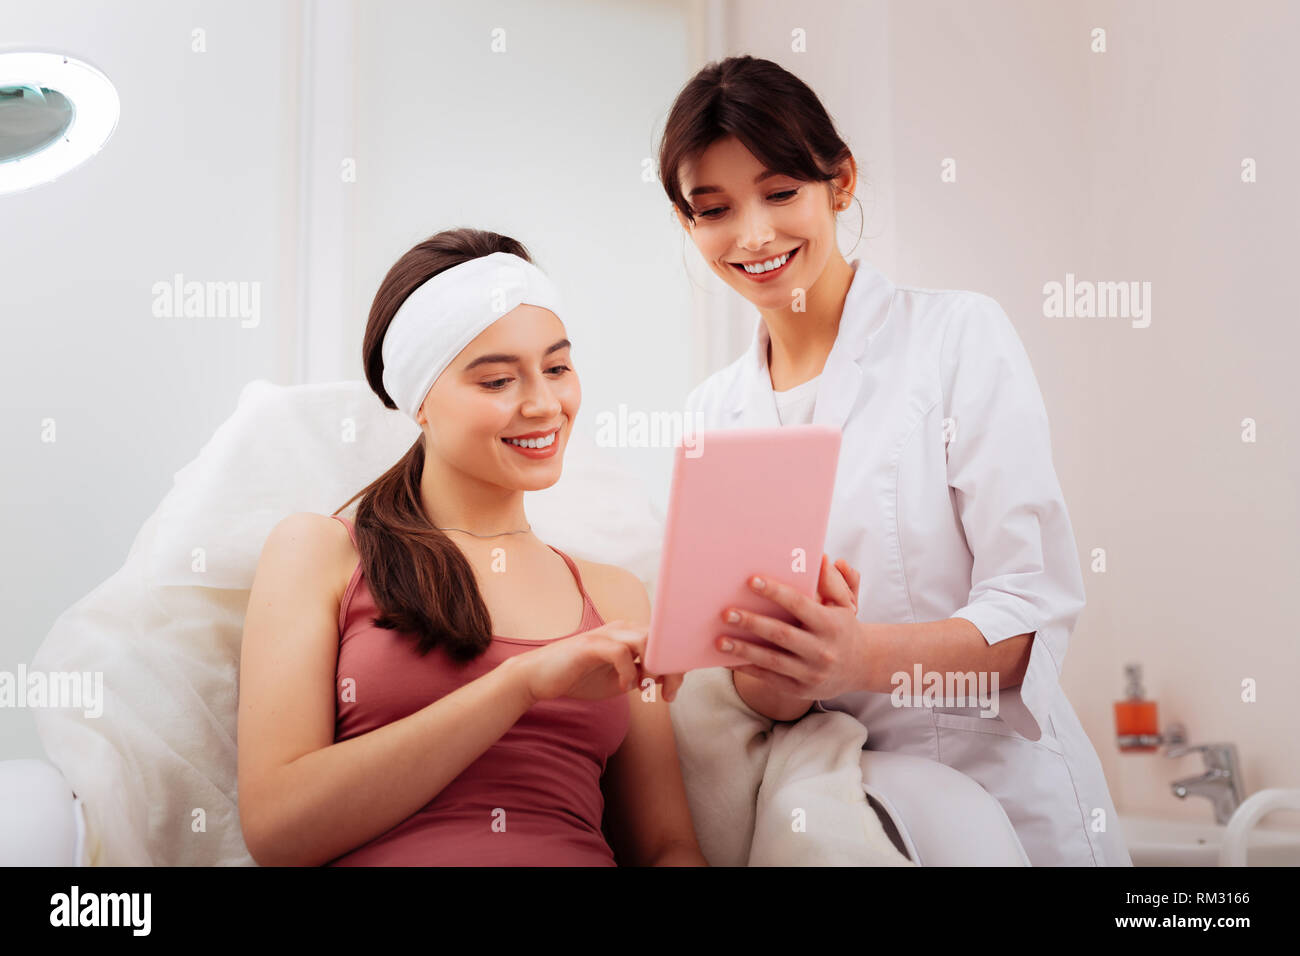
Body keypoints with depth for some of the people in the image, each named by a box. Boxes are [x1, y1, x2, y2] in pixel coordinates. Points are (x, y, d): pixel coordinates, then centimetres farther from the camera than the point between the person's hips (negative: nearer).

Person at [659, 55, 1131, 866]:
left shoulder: (961, 335, -7)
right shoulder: (711, 412, 6)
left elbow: (1035, 609, -13)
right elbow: (763, 689, 4)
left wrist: (861, 657, -31)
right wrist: (768, 676, -19)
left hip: (1005, 790, -4)